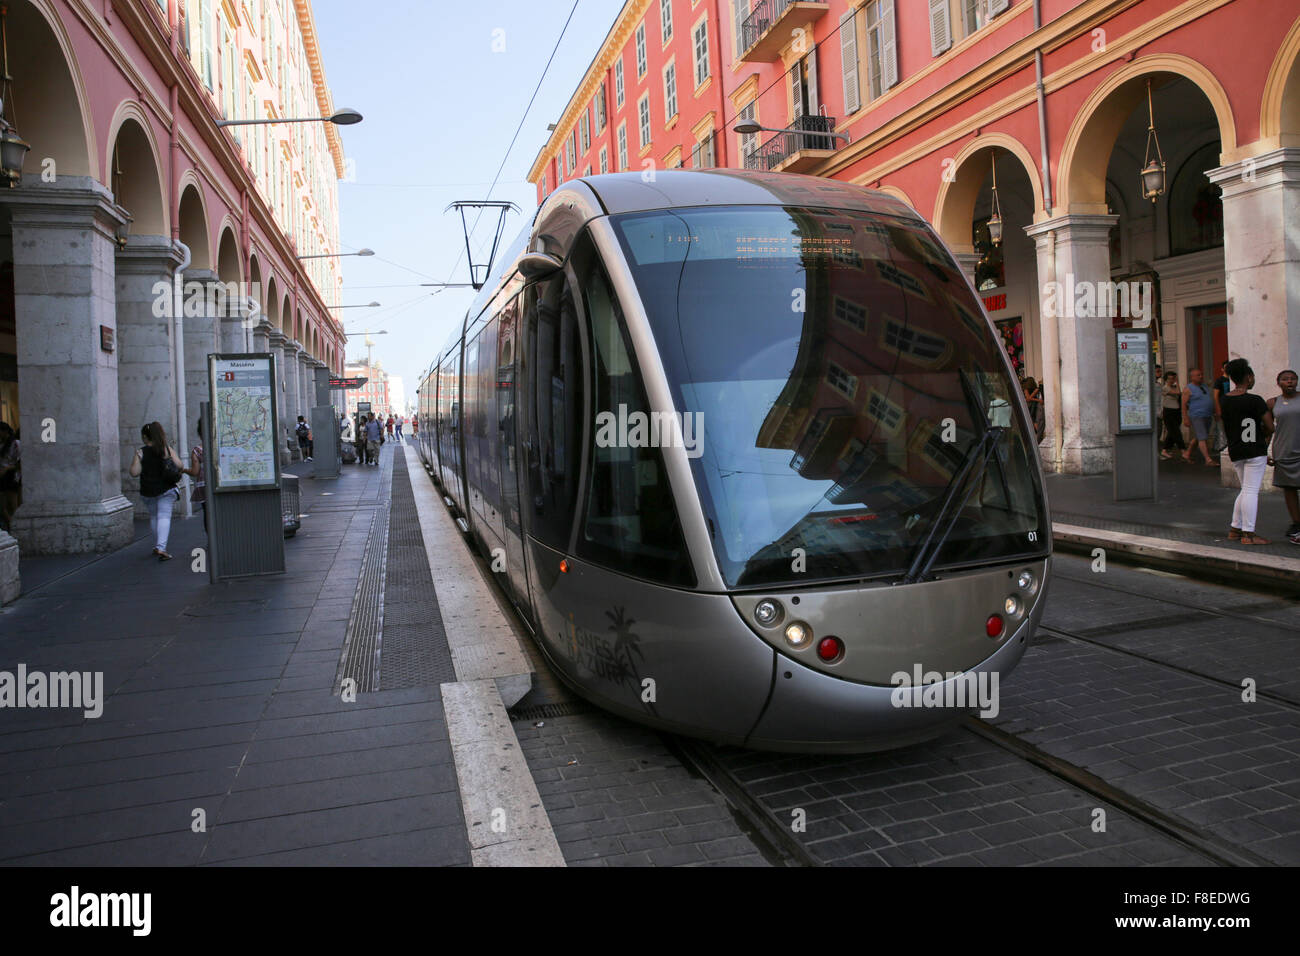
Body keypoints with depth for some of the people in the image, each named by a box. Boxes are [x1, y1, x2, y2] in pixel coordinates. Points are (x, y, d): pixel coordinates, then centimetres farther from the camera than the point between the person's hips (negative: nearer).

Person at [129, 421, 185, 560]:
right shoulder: (168, 449, -3)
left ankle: (157, 546, 25)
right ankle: (161, 547, -19)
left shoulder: (141, 452, -4)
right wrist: (180, 471, 9)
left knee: (153, 517, 19)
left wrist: (136, 458, 6)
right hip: (166, 490, -1)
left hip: (147, 492, 1)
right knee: (164, 517, -5)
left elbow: (134, 473, -9)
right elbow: (180, 465, -12)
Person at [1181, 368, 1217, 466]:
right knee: (1202, 438, -11)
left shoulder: (1204, 386, 15)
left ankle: (1187, 454, 28)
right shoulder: (1188, 389, -8)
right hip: (1197, 417, -8)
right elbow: (1184, 405, -11)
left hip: (1208, 417, 8)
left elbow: (1210, 400, 23)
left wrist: (1214, 413, 19)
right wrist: (1186, 419, -16)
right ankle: (1208, 459, -12)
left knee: (1197, 438, 14)